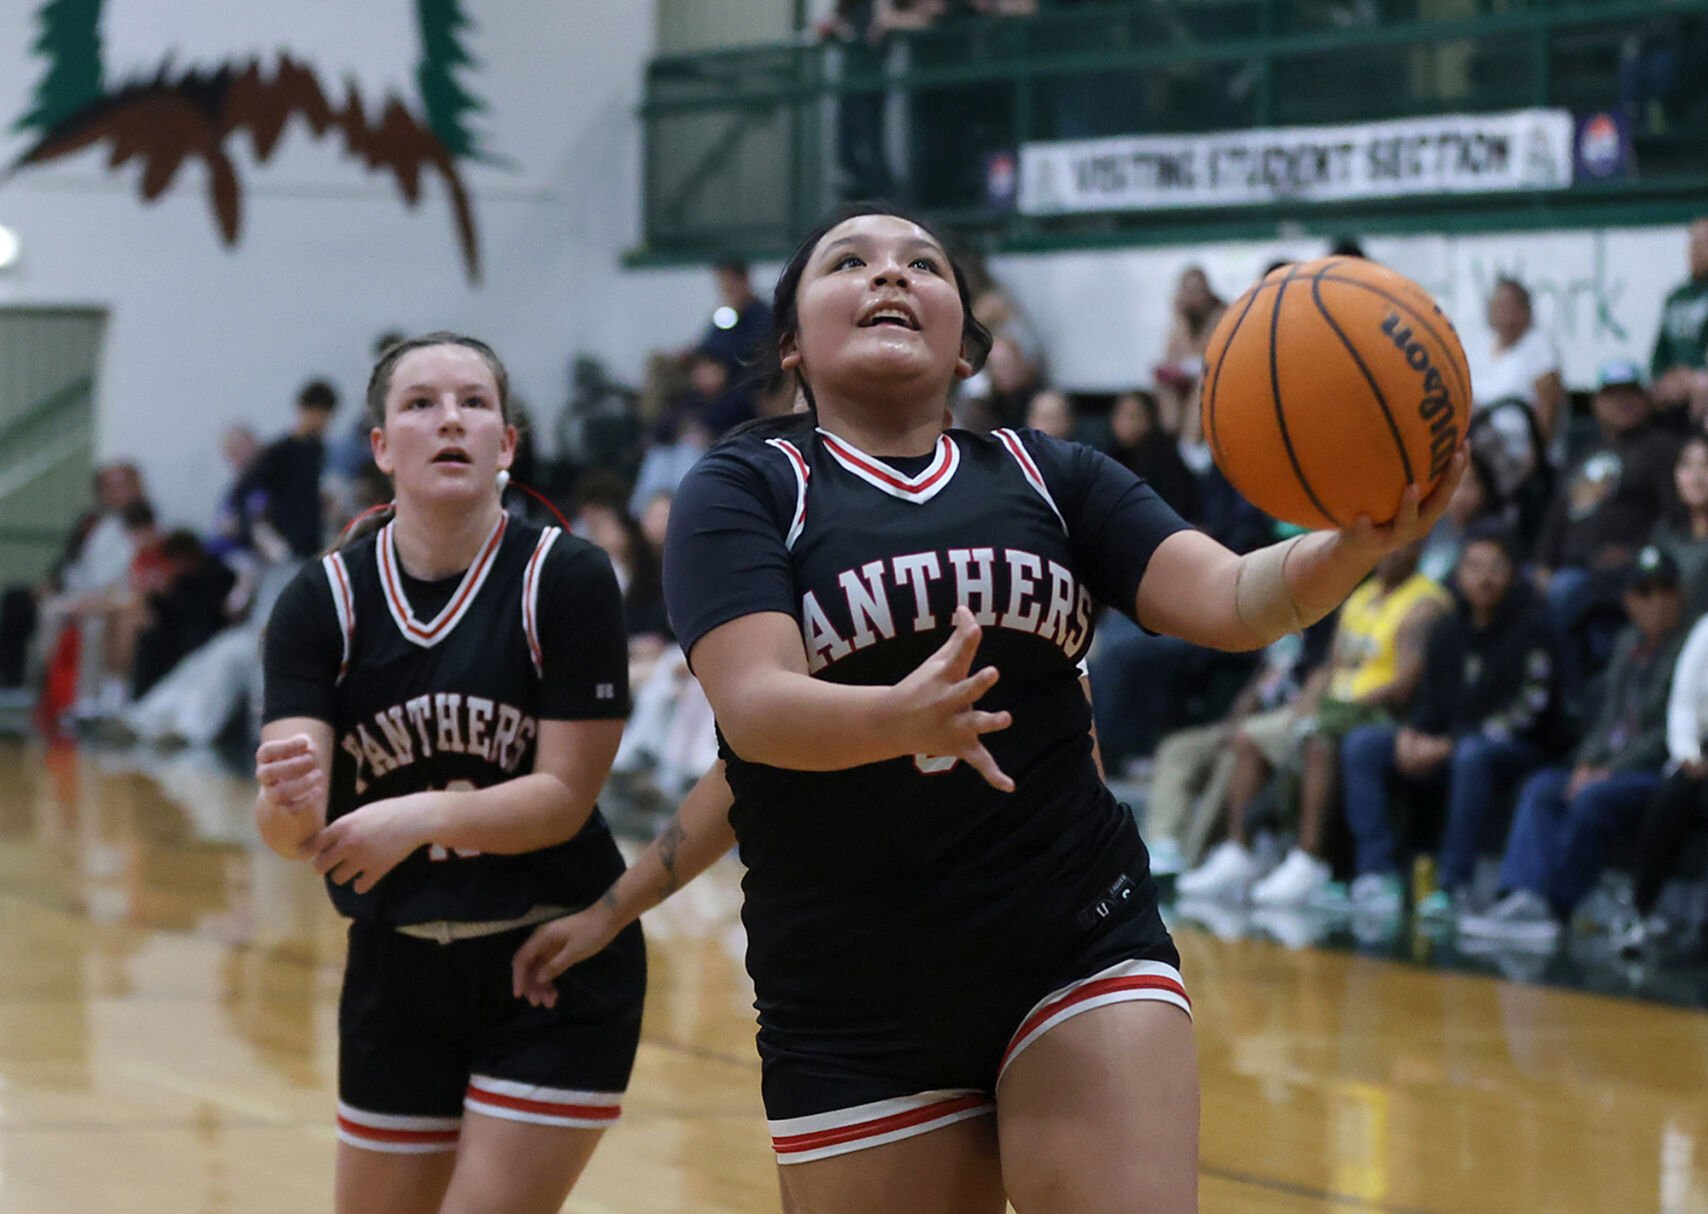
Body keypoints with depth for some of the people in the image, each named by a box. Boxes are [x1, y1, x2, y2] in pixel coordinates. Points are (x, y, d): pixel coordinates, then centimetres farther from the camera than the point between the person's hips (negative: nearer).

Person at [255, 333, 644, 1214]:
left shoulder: (567, 580, -12)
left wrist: (426, 817, -29)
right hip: (397, 969, 4)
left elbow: (565, 795, -15)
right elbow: (289, 832, -14)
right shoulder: (323, 601, -4)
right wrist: (290, 801, -37)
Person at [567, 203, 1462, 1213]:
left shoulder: (1048, 478, 10)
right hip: (857, 1007, -1)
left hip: (1084, 953, 1)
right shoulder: (744, 490, 1)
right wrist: (901, 719, -37)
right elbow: (754, 703, -16)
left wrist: (1359, 547, -25)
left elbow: (1230, 601, -3)